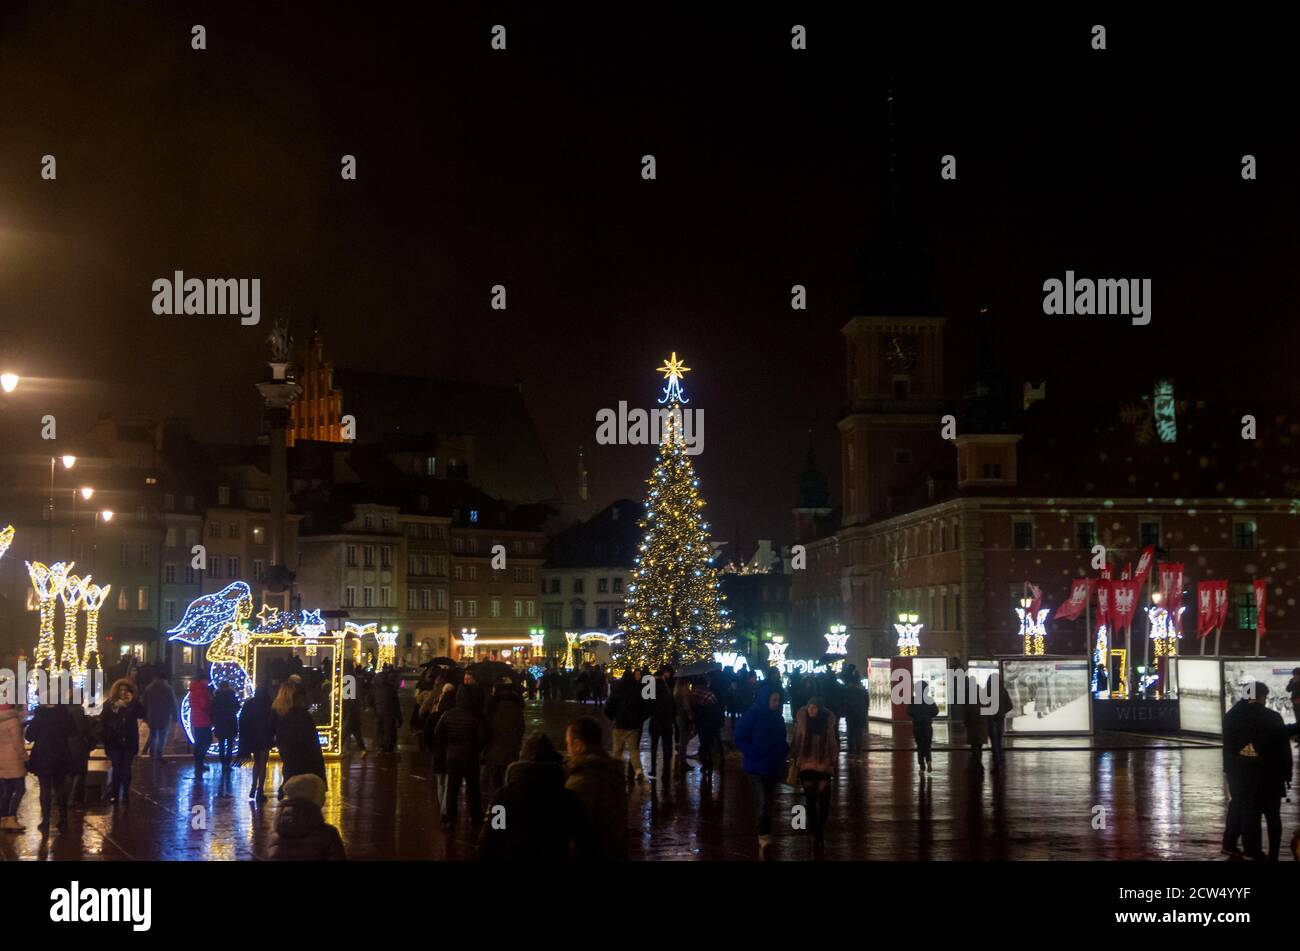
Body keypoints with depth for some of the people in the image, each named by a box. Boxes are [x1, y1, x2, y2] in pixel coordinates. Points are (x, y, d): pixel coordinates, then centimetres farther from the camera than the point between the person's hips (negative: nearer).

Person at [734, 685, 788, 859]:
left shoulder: (778, 718, 7)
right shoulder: (752, 715, -13)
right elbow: (739, 737, -12)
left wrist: (784, 750, 1)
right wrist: (752, 754, -19)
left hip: (774, 766, 7)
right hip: (757, 766, -6)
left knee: (768, 802, 14)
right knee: (763, 803, -14)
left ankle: (764, 838, 27)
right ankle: (765, 841, -7)